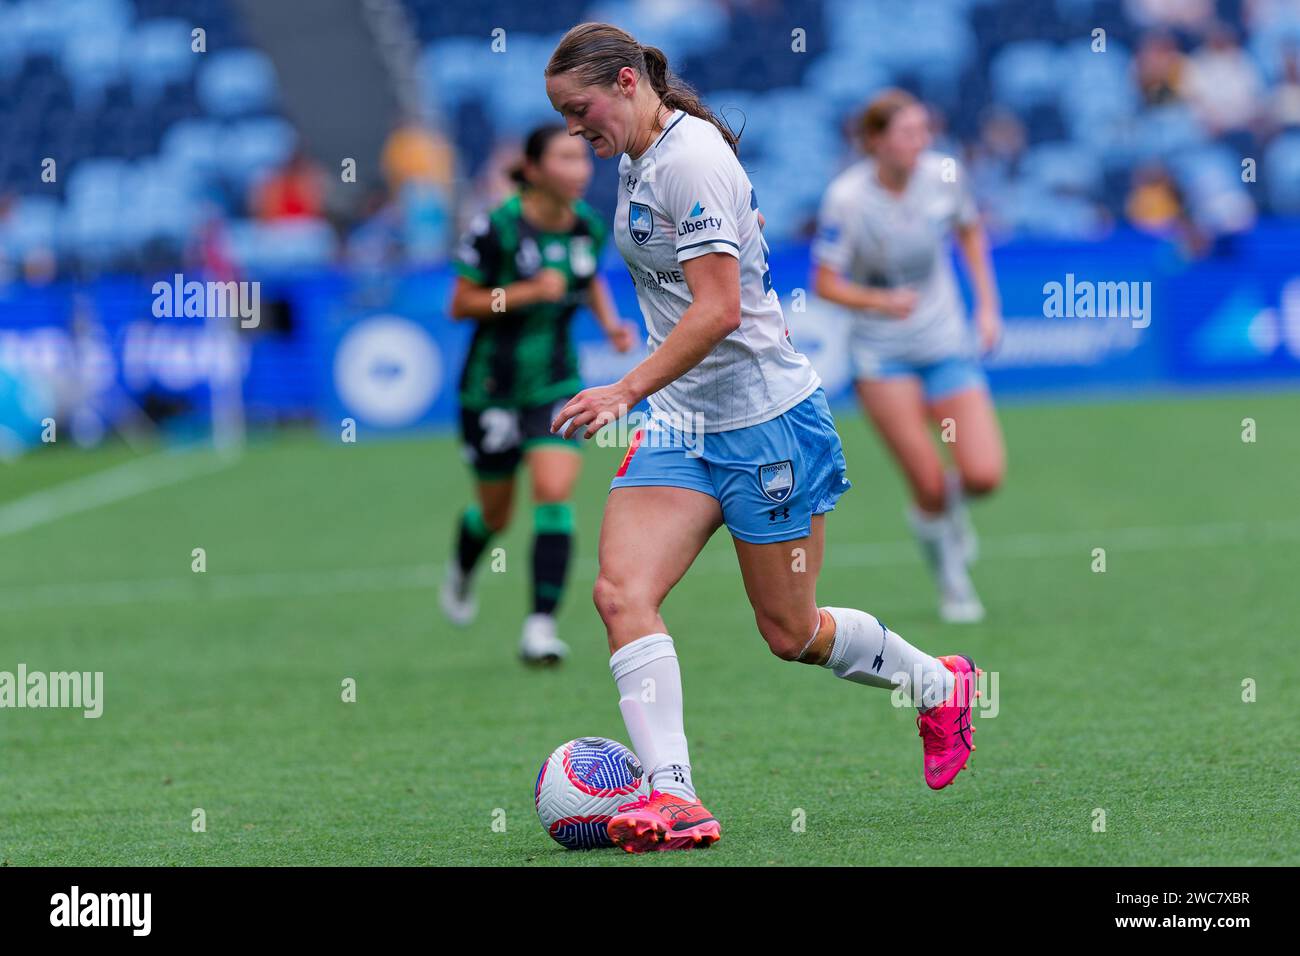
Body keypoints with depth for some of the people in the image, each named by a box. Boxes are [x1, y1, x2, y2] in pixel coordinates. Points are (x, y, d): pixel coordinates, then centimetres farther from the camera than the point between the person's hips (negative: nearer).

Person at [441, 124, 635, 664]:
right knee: (495, 514, 13)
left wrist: (610, 322, 2)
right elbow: (460, 305, -12)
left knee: (555, 493, -17)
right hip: (494, 389, -3)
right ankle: (461, 572, 48)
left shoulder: (588, 225, -1)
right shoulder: (497, 228, -17)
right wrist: (527, 292, -24)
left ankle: (541, 628, -16)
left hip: (557, 385, 3)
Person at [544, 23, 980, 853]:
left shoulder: (691, 158, -19)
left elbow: (718, 310, -26)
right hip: (683, 422, 8)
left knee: (791, 633, 5)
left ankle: (942, 686, 32)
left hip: (767, 420, -8)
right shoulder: (636, 161, 9)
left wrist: (625, 392, -29)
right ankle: (673, 797, -20)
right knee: (621, 591, -14)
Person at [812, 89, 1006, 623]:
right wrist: (881, 300, -29)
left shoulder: (944, 175, -7)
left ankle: (950, 502, 26)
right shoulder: (847, 197, -17)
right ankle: (951, 579, 17)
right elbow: (826, 283, -11)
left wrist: (987, 304, 6)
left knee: (984, 475, -11)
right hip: (881, 354, -3)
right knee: (928, 487, -11)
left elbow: (970, 232, 14)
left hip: (947, 344, 3)